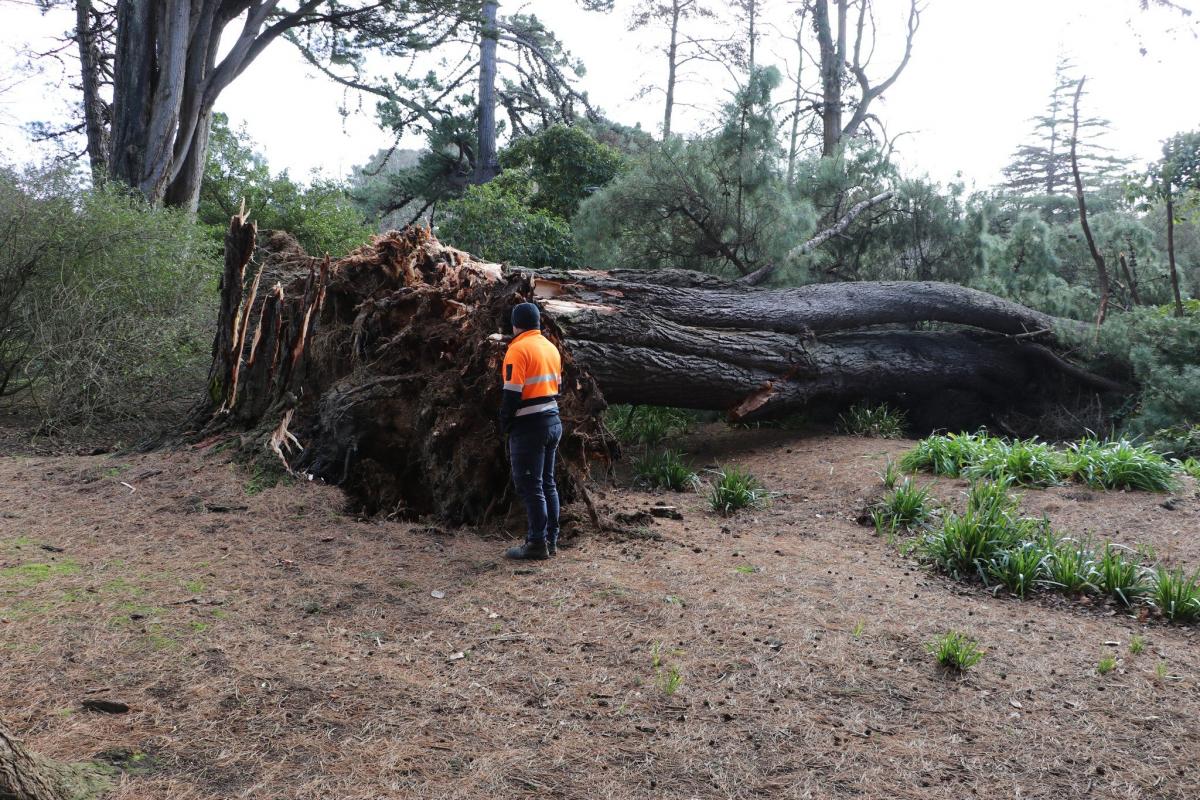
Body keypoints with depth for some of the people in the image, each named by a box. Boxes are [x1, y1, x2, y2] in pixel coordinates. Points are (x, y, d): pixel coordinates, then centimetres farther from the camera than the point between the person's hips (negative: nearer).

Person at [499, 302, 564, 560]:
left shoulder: (519, 349, -13)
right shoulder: (551, 347, 12)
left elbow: (512, 392, -16)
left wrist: (505, 423, -5)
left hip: (530, 426, -8)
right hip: (553, 422, 8)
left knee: (530, 486, -3)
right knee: (548, 483, 14)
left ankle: (538, 543, 0)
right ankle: (551, 540, 19)